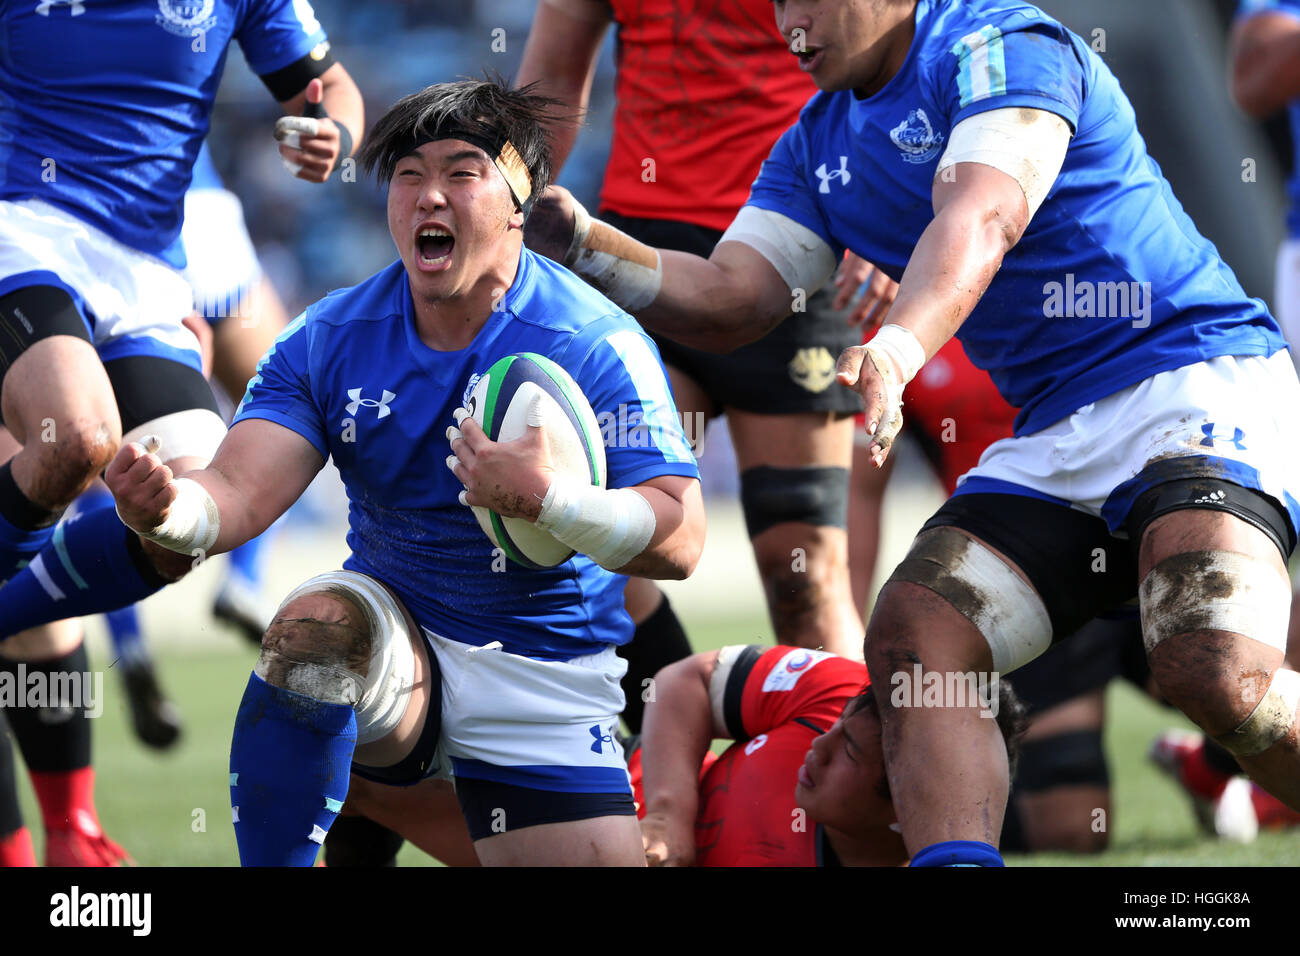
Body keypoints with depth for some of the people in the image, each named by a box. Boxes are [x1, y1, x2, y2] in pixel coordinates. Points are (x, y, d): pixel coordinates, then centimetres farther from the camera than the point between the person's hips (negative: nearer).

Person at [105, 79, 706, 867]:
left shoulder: (598, 344, -15)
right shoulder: (329, 339, -6)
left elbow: (680, 541, -20)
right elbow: (238, 495, -17)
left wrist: (546, 499, -38)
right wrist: (166, 509, -41)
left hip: (549, 683, 0)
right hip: (395, 635, 1)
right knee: (311, 625, -32)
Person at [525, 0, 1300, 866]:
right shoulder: (818, 145, 17)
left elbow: (979, 222, -25)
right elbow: (726, 302, 12)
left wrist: (897, 349, -43)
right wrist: (583, 242, -3)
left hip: (1195, 379, -8)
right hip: (1053, 437, 8)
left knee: (1218, 673, -30)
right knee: (914, 635, -16)